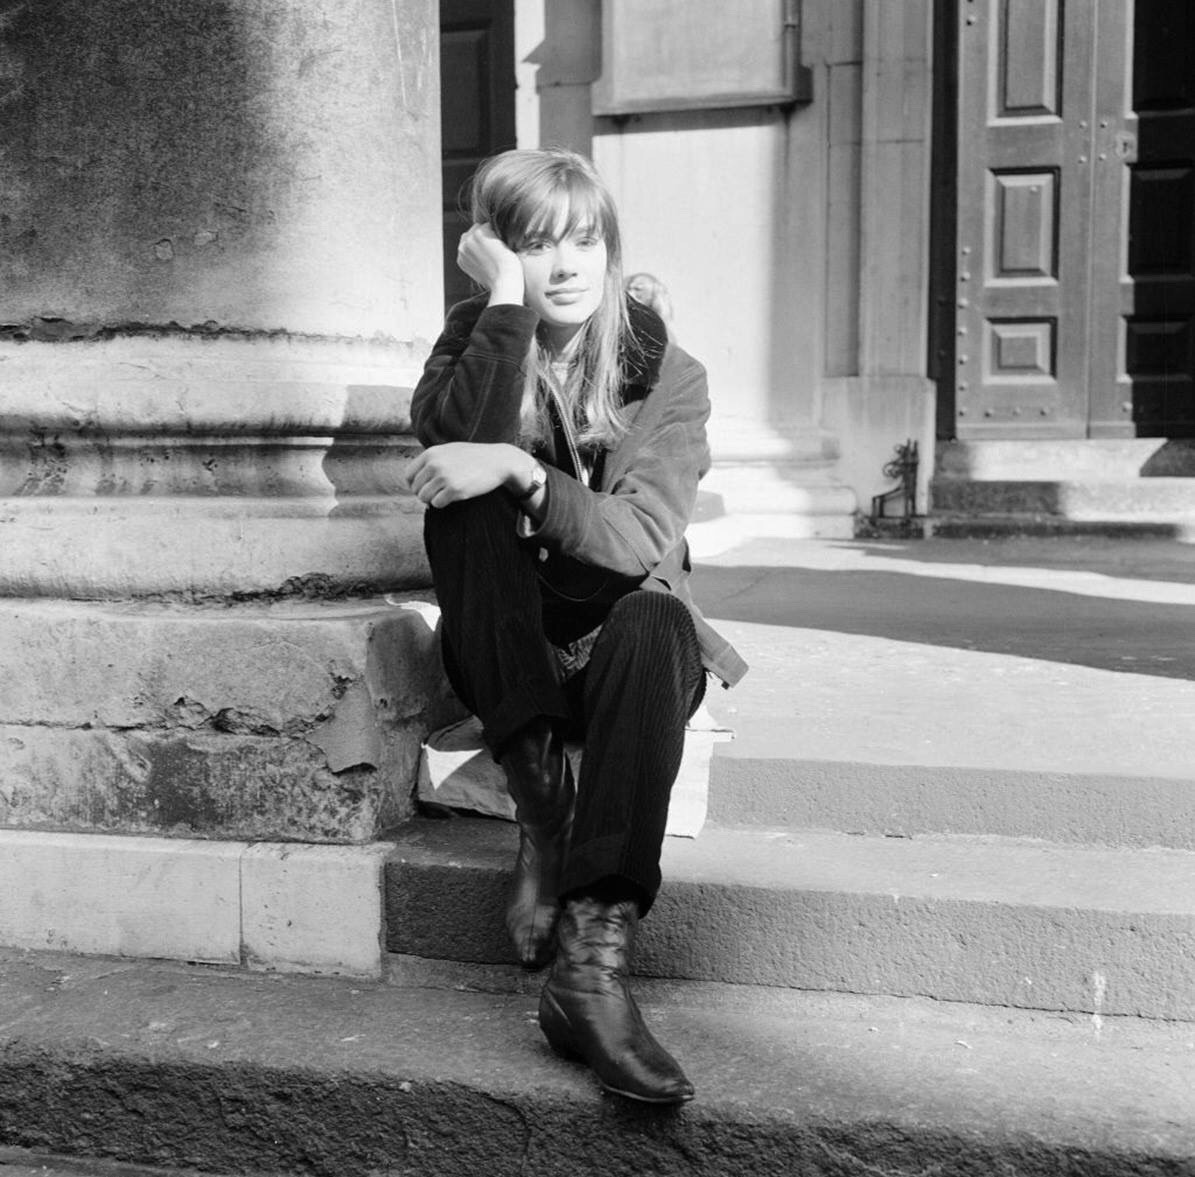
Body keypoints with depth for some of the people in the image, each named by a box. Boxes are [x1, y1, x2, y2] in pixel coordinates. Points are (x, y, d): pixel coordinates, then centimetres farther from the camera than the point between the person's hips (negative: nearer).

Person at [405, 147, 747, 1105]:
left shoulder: (668, 375, -2)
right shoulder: (474, 343, 2)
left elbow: (639, 541, -19)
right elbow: (455, 438, -25)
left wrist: (519, 470, -31)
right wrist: (507, 299, -23)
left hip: (622, 651, 0)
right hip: (505, 656, 1)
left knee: (655, 617, -35)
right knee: (471, 499, -26)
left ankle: (594, 962, -39)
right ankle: (541, 809, -24)